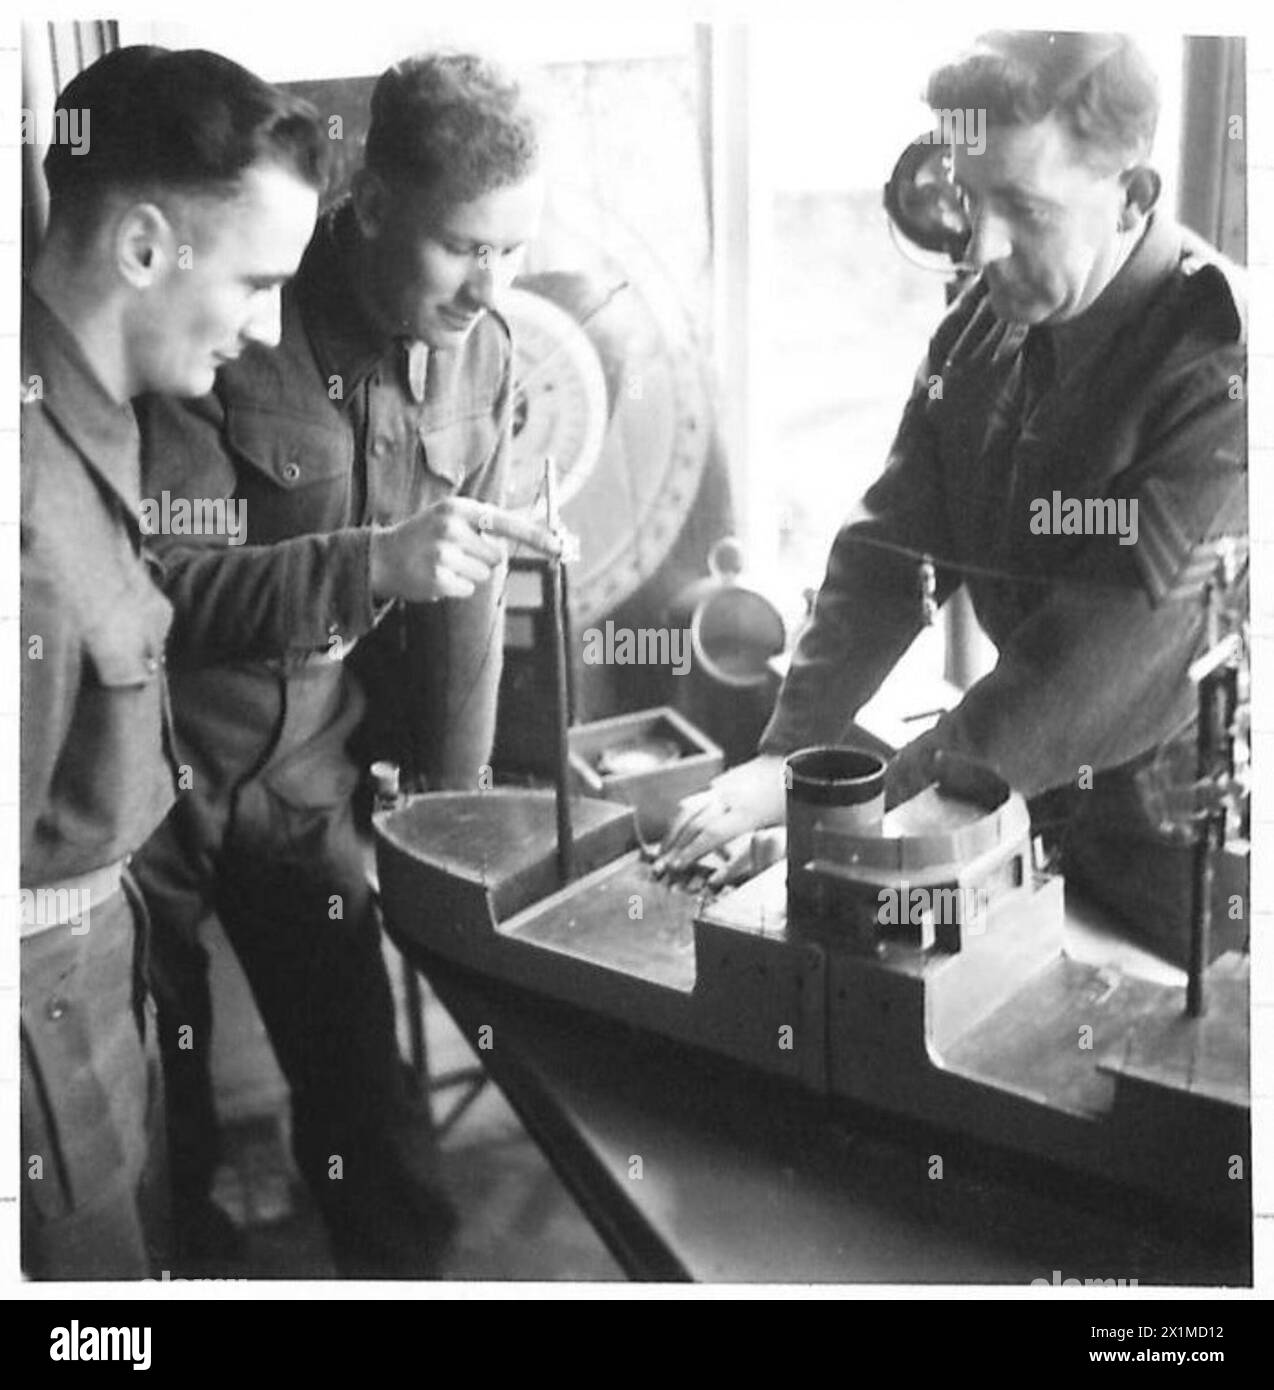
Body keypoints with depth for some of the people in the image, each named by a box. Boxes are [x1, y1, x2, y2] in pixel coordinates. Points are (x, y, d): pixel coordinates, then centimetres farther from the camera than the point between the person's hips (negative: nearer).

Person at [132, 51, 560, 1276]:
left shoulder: (479, 351, -2)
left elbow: (466, 595, 3)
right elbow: (151, 578, -23)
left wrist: (450, 808, 2)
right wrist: (374, 562, -36)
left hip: (303, 766, 4)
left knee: (365, 1094, 7)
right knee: (153, 1115, 8)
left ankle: (404, 1267, 28)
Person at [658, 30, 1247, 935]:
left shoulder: (1219, 370, -26)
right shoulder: (983, 326, -4)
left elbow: (1092, 662, -30)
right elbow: (890, 553, -4)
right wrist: (785, 758, -16)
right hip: (1040, 798, 6)